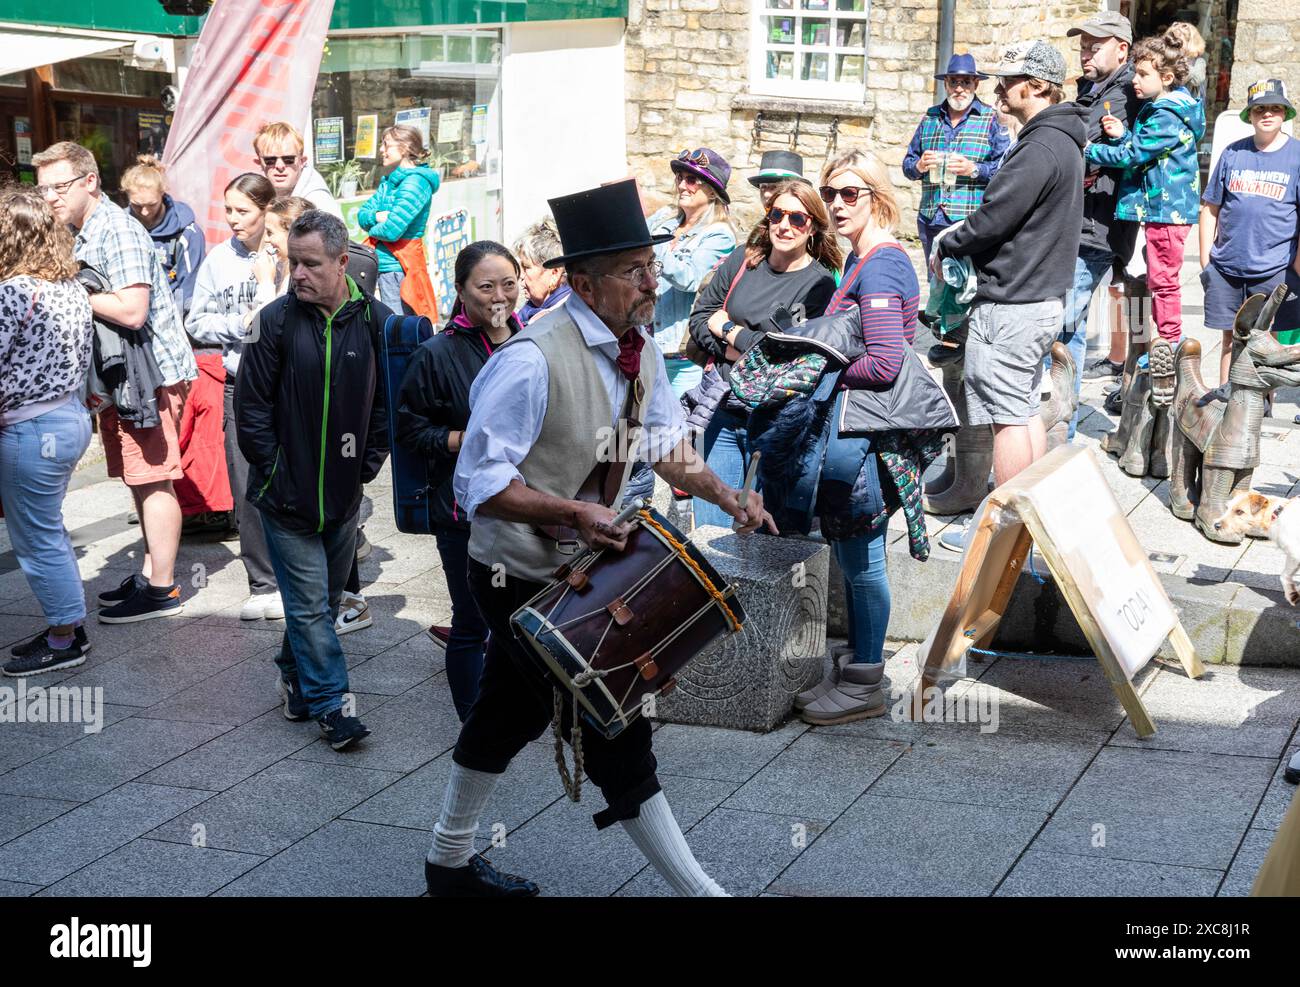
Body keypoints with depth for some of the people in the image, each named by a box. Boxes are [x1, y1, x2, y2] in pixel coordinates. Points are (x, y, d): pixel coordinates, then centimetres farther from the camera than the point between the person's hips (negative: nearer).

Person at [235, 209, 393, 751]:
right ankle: (332, 705, 4)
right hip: (287, 497, -3)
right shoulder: (276, 319, -9)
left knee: (325, 599, 16)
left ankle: (296, 675, 36)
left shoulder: (376, 320, -3)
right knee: (310, 604, -2)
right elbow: (250, 406, -5)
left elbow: (387, 402, 6)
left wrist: (367, 465, 1)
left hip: (344, 495, 3)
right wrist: (274, 470, -8)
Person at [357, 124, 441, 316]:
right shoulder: (389, 181, 15)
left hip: (398, 266, -9)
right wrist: (377, 216, -10)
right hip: (385, 264, 9)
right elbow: (362, 215, 12)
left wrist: (373, 229, 0)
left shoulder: (415, 182, -13)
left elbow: (391, 230, -21)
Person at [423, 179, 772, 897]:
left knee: (507, 718, 22)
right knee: (616, 729, -5)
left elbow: (666, 445, 15)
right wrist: (572, 512, -34)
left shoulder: (640, 352, 1)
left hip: (577, 573, 9)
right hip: (520, 577, -9)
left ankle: (450, 863, 41)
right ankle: (694, 885, 6)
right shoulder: (532, 360, -26)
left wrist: (727, 497, 1)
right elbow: (480, 480, -25)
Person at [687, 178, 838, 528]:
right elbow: (699, 318, 8)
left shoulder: (820, 283, -8)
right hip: (723, 410, 5)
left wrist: (729, 330, -8)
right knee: (709, 527, 10)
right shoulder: (741, 262, 6)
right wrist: (735, 350, -11)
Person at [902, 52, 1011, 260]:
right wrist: (919, 166, -2)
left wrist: (974, 169, -19)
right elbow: (908, 164, 20)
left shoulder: (991, 120, 4)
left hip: (973, 223, -5)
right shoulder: (930, 118, 18)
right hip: (931, 220, 5)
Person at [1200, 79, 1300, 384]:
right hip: (1226, 268, 3)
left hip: (1274, 270, -2)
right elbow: (1210, 208, 11)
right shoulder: (1233, 153, 7)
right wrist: (1205, 261, 6)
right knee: (1231, 341, 10)